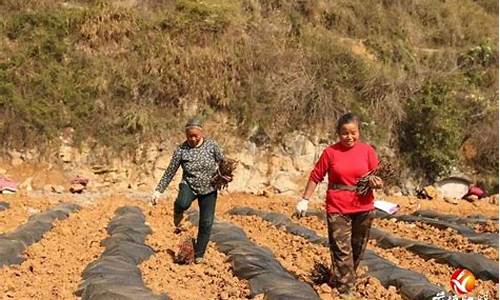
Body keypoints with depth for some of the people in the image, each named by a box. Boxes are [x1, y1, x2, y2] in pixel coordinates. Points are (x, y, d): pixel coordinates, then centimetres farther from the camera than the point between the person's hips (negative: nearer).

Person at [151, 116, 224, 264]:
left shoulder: (211, 145, -9)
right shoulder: (181, 149, -11)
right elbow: (170, 171, -6)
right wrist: (158, 190, -10)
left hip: (209, 190, 1)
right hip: (189, 185, -1)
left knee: (206, 224, -1)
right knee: (182, 203, -36)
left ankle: (199, 255, 18)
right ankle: (178, 217, 1)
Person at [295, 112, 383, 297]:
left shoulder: (367, 151, -1)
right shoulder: (330, 152, -5)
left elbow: (378, 178, 4)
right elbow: (316, 177, 2)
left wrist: (376, 183, -19)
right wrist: (304, 200, 1)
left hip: (363, 209, 3)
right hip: (338, 209, -3)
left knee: (357, 250, 15)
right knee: (342, 251, -5)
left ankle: (339, 281, 36)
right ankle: (345, 291, 2)